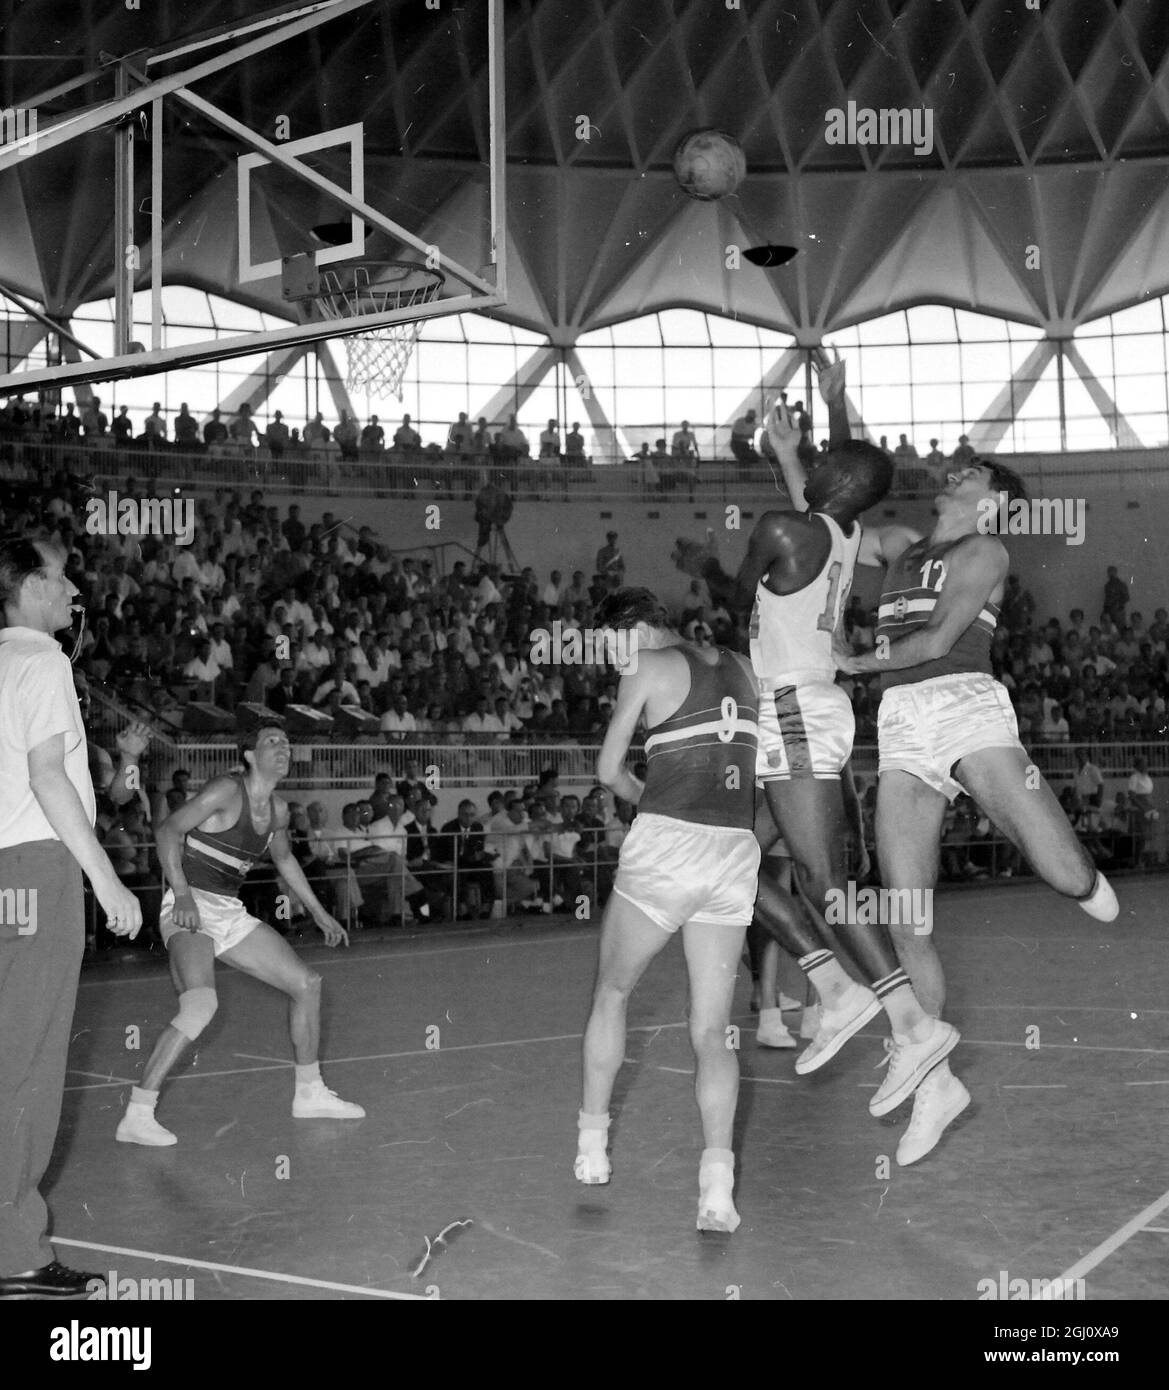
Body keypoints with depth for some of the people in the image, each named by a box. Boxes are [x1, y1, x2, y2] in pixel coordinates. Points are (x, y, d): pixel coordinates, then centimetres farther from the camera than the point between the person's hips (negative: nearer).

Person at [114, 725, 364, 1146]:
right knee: (201, 1004, -32)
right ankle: (136, 1117, -28)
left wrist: (318, 912, 31)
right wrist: (182, 893, -29)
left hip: (230, 914, 9)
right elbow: (168, 831, -18)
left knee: (307, 983, 9)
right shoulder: (227, 791, -12)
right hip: (190, 912, -9)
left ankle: (310, 1095, 25)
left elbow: (283, 857, 29)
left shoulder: (277, 809, 11)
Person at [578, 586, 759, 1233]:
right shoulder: (740, 669, 15)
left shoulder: (649, 668, -1)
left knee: (611, 992, 18)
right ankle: (718, 1176, -12)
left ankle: (592, 1145, 24)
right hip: (736, 851, 5)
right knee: (711, 1030, 5)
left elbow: (609, 771, 0)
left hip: (666, 842, -4)